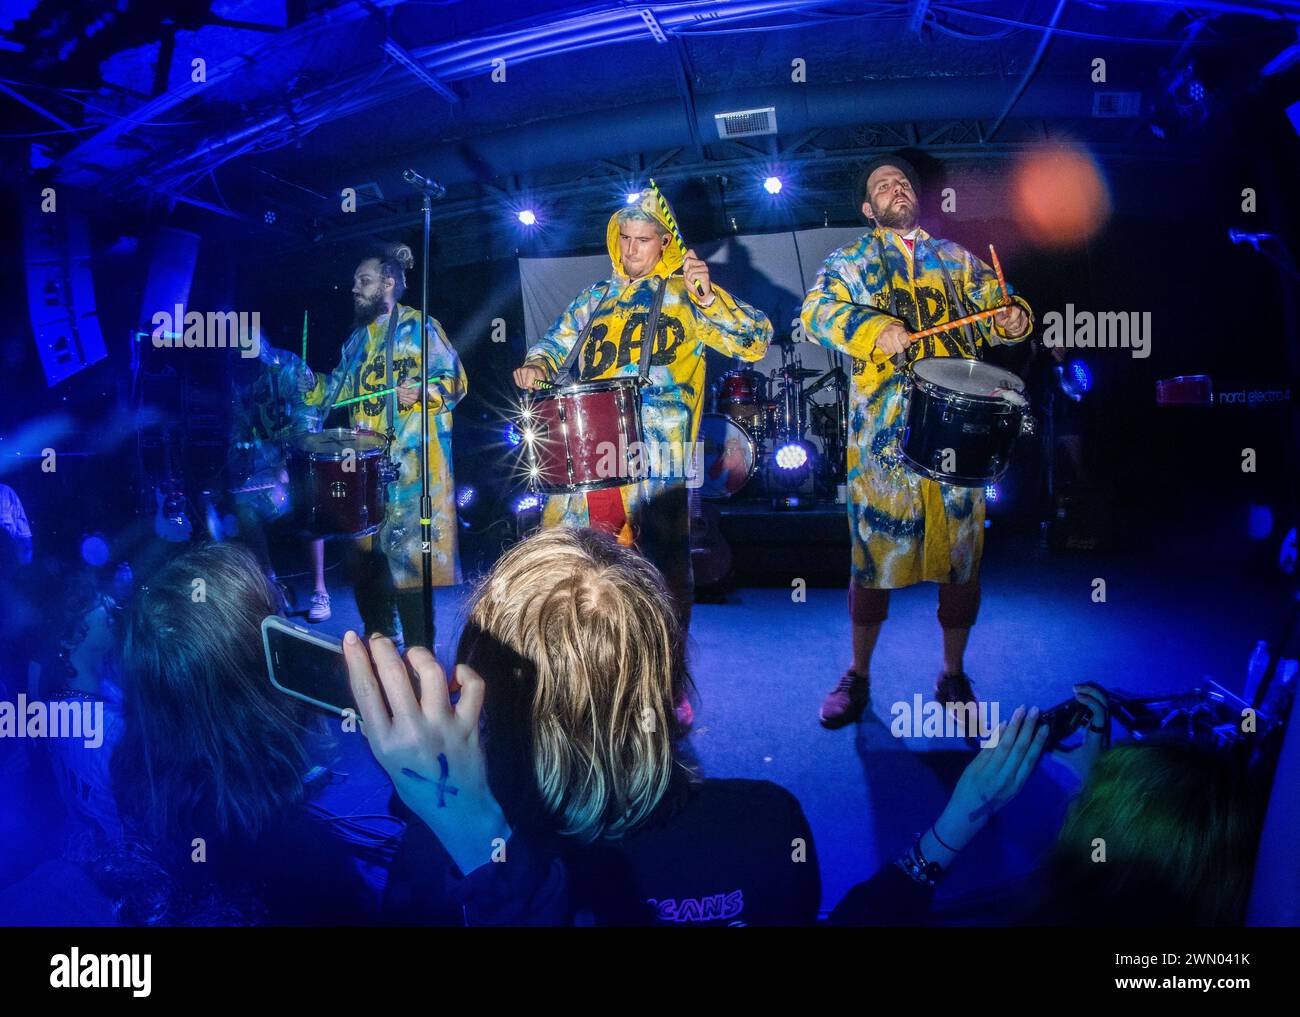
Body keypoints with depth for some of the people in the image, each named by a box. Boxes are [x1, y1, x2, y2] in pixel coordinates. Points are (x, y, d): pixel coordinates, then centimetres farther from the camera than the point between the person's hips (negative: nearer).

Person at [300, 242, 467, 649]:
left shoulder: (420, 327, 0)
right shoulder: (358, 338, 21)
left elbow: (454, 380, -7)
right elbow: (341, 388, 26)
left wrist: (422, 391, -25)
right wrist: (313, 386, 7)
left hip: (412, 461, -7)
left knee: (408, 553, -9)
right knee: (365, 552, 7)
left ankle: (419, 652, 0)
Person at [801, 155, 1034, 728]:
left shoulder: (955, 259, 19)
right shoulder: (849, 262, 10)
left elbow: (991, 307, 15)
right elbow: (817, 311, -6)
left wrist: (1012, 319, -8)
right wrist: (875, 329, -21)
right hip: (884, 430, -2)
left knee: (961, 549, 4)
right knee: (875, 548, 2)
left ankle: (953, 677, 19)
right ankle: (857, 677, 16)